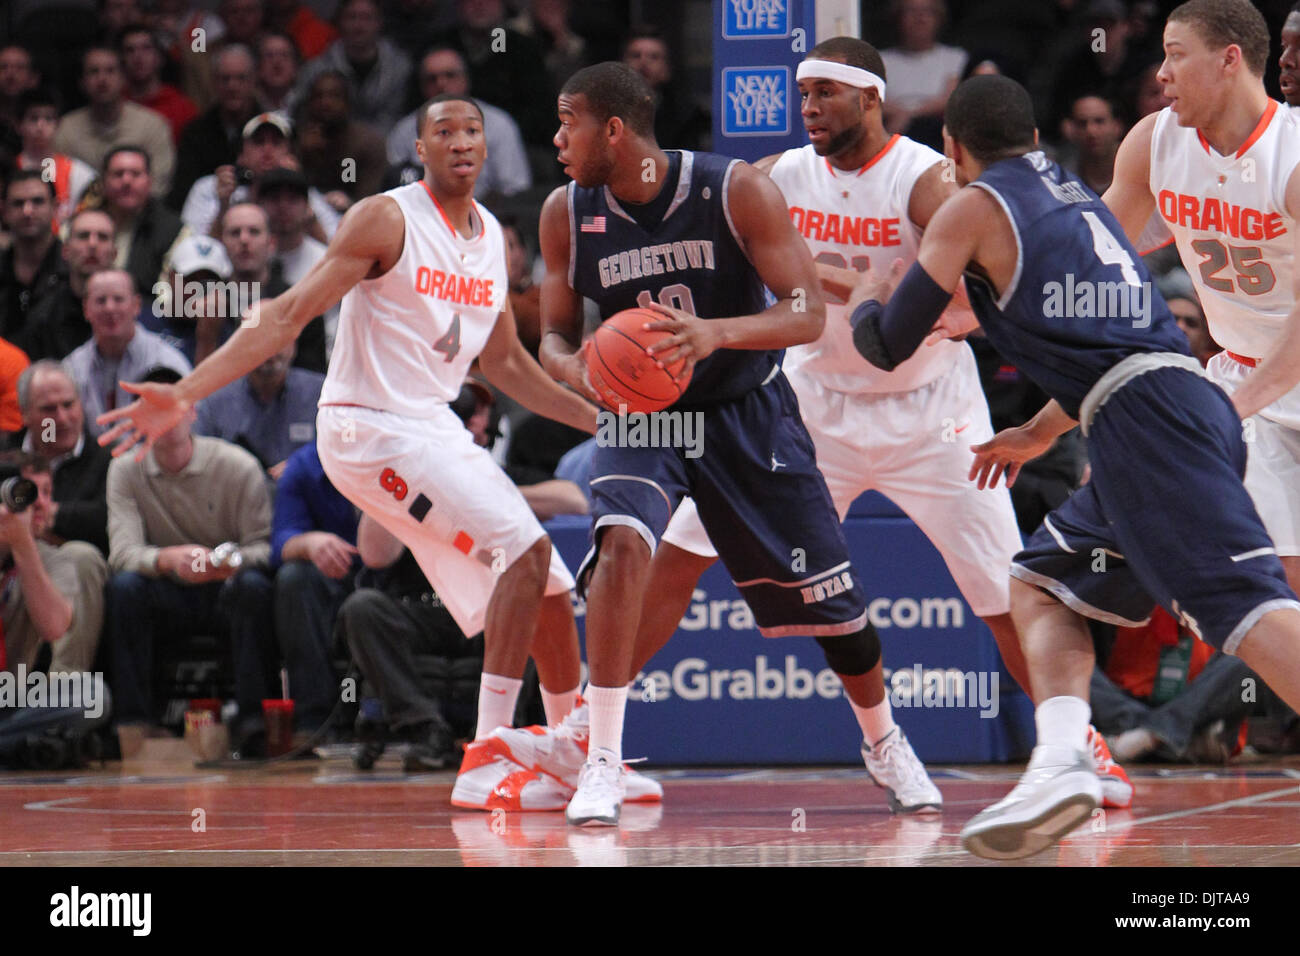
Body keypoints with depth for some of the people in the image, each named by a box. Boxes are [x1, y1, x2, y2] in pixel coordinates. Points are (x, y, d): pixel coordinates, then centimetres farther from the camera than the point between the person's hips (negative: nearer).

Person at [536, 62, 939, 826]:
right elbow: (556, 338, 0)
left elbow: (809, 313, -23)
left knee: (829, 596, 6)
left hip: (748, 408, -1)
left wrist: (717, 333, -42)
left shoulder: (737, 191, -21)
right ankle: (603, 764, -26)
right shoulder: (567, 214, -11)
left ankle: (884, 742, 36)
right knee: (622, 542, -30)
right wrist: (582, 373, -26)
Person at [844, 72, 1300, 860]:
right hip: (1192, 404, 8)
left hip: (1145, 416, -8)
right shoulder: (1076, 197, 29)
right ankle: (1061, 765, 1)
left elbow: (888, 345, 8)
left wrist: (865, 299, 32)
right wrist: (1041, 432, 53)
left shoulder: (974, 208, 7)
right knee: (1044, 584, 21)